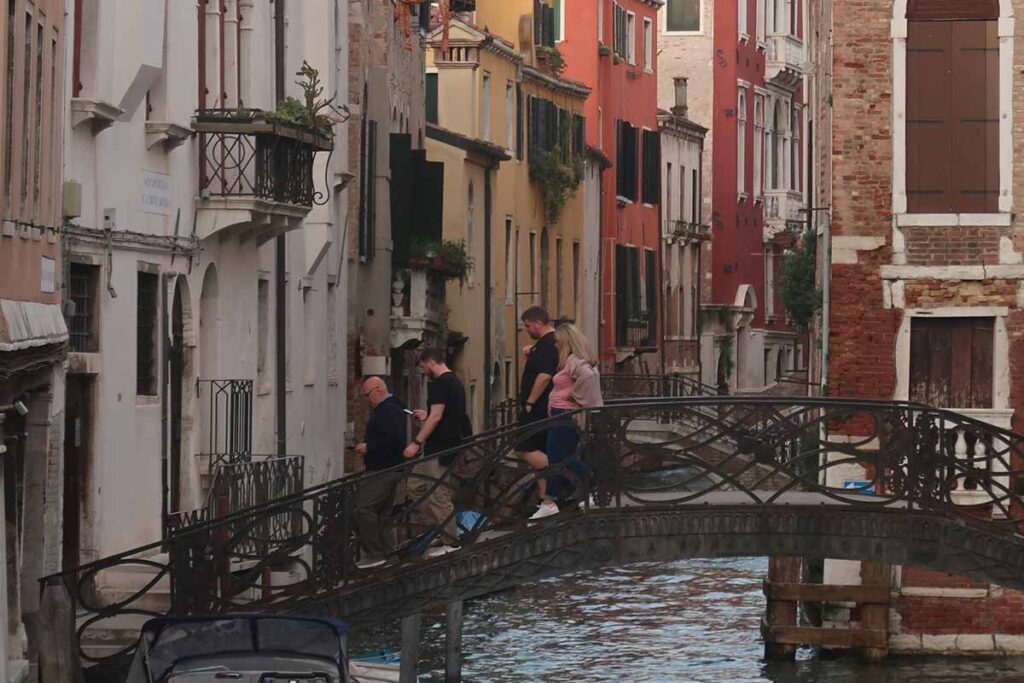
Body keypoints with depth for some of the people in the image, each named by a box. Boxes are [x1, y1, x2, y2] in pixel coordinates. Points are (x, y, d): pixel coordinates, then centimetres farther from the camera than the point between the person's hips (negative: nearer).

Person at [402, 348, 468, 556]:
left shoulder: (440, 384, -15)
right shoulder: (455, 382, 16)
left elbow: (436, 417, -21)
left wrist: (417, 442, -21)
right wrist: (426, 416, 29)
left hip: (439, 450, -11)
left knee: (438, 495, -6)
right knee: (415, 487, 15)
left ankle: (450, 541, -2)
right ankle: (441, 532, 16)